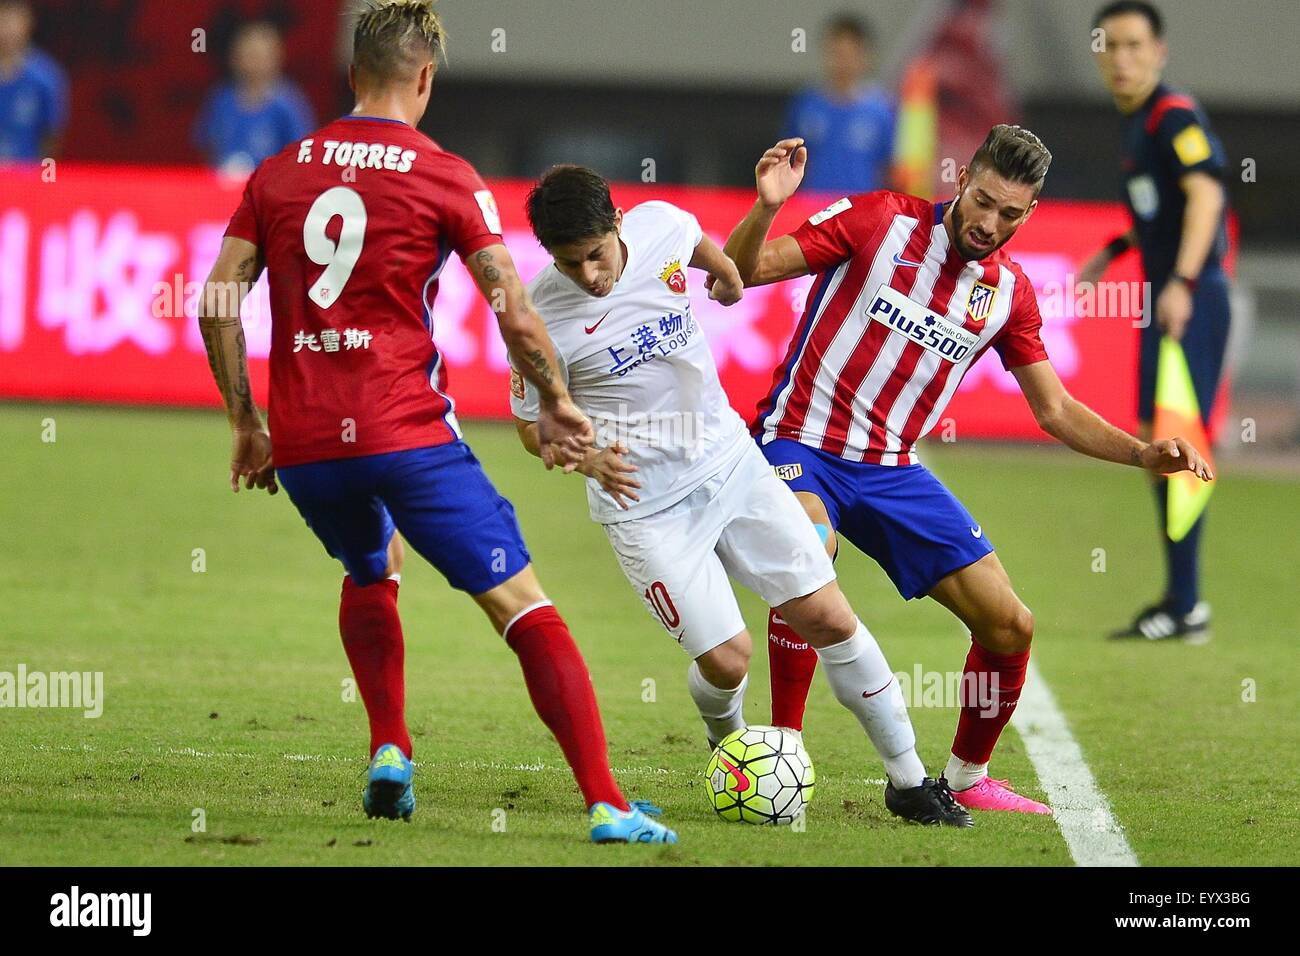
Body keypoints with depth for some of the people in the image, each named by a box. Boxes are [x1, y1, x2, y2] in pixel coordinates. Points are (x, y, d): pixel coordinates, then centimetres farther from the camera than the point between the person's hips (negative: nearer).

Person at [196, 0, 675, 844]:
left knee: (370, 571, 34)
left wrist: (246, 422, 17)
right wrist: (557, 403, 9)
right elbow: (514, 310, -7)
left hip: (302, 447, 4)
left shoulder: (278, 173, 9)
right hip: (408, 433, -4)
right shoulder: (445, 178, -2)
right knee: (525, 610, -2)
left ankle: (390, 754, 20)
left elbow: (217, 302, 7)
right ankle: (606, 803, -13)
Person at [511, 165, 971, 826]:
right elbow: (532, 424, -5)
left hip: (731, 461, 4)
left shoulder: (661, 226, -10)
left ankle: (909, 781, 11)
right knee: (726, 660, -9)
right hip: (646, 505, -4)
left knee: (830, 619, -1)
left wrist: (725, 272, 33)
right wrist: (588, 458, -22)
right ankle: (725, 740, 28)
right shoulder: (544, 315, -18)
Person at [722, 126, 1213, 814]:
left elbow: (1056, 410, 13)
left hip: (890, 468, 5)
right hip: (801, 443, -5)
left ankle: (967, 778, 23)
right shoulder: (878, 221, -8)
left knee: (1010, 627, 0)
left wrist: (1142, 454, -2)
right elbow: (739, 271, -9)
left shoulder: (1010, 292, 5)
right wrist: (767, 208, -28)